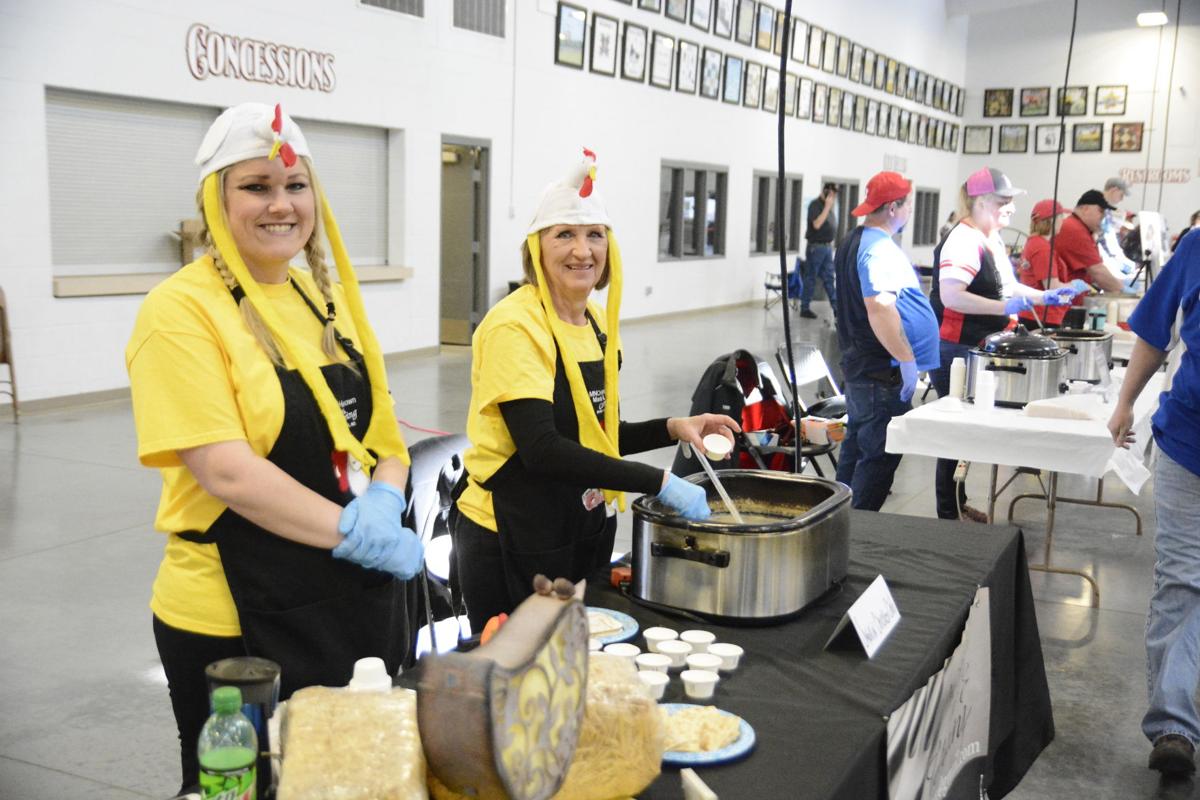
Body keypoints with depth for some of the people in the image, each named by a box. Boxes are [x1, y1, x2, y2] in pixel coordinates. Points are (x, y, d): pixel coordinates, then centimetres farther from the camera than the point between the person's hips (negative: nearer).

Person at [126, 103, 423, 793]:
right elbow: (227, 471, -21)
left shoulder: (331, 298, 7)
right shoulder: (181, 311, -13)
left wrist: (383, 502, -8)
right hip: (240, 621, -6)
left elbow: (383, 432, 11)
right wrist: (355, 531, -22)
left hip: (364, 600, 7)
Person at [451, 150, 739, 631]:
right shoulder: (514, 325, -18)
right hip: (514, 540, -7)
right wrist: (660, 483, -26)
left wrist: (673, 429, -1)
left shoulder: (598, 323, 7)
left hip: (588, 529, 8)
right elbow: (542, 449, -26)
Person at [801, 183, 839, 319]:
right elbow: (817, 224, -25)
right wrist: (827, 206, -22)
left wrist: (830, 242, 16)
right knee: (810, 278, -1)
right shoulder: (815, 205, -12)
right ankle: (804, 308, 6)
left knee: (829, 278, 9)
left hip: (827, 247, 8)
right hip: (816, 247, -8)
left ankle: (836, 305, 10)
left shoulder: (830, 206, 13)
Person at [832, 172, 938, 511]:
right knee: (881, 455, -4)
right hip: (882, 372, -11)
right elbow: (880, 308, -31)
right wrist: (907, 360, -26)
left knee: (857, 444, 19)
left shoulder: (853, 242, 14)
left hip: (857, 365, 11)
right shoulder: (881, 249, -18)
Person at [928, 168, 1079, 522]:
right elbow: (951, 296, -30)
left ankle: (959, 503, 28)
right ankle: (948, 516, 8)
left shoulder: (992, 240, 13)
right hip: (955, 351, -10)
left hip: (979, 352, 10)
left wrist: (1044, 296, 14)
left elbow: (1004, 285, 25)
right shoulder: (964, 241, -20)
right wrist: (1005, 308, -32)